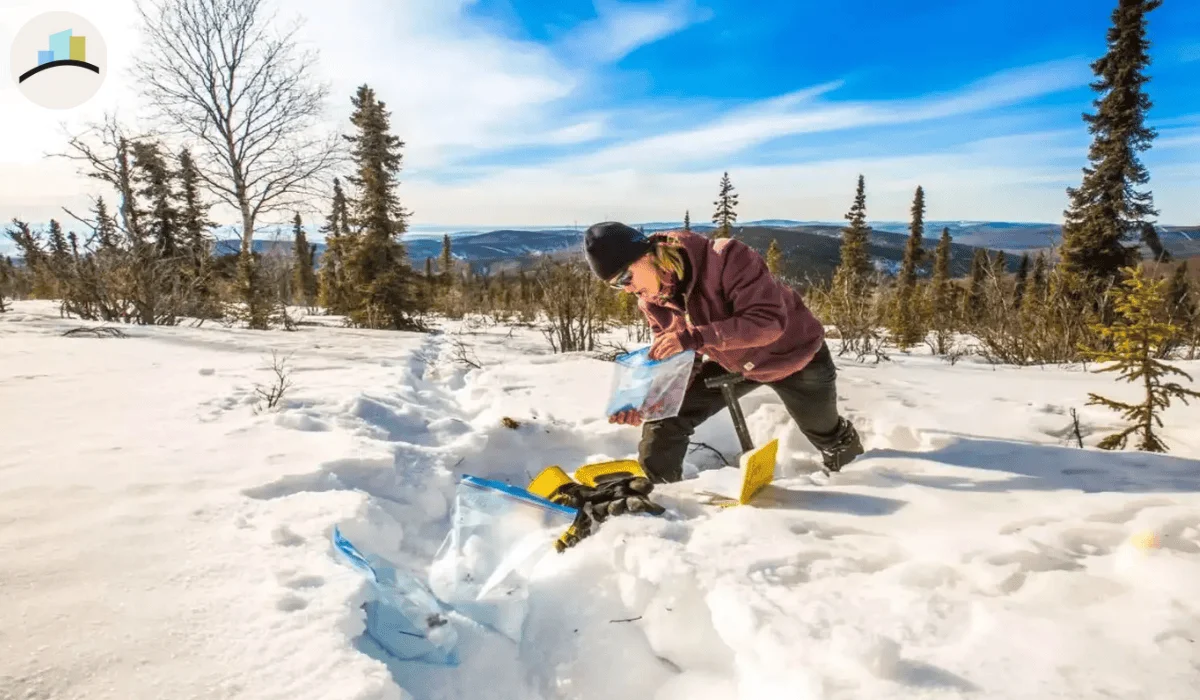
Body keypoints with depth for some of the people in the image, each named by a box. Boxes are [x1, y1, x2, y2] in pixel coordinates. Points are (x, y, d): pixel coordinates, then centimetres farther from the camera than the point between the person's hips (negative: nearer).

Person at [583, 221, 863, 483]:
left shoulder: (726, 258, -37)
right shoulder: (652, 303, -17)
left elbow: (769, 322, -42)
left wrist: (694, 337, -50)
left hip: (795, 356, -4)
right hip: (733, 363, 4)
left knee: (828, 436, 20)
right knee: (665, 416, -9)